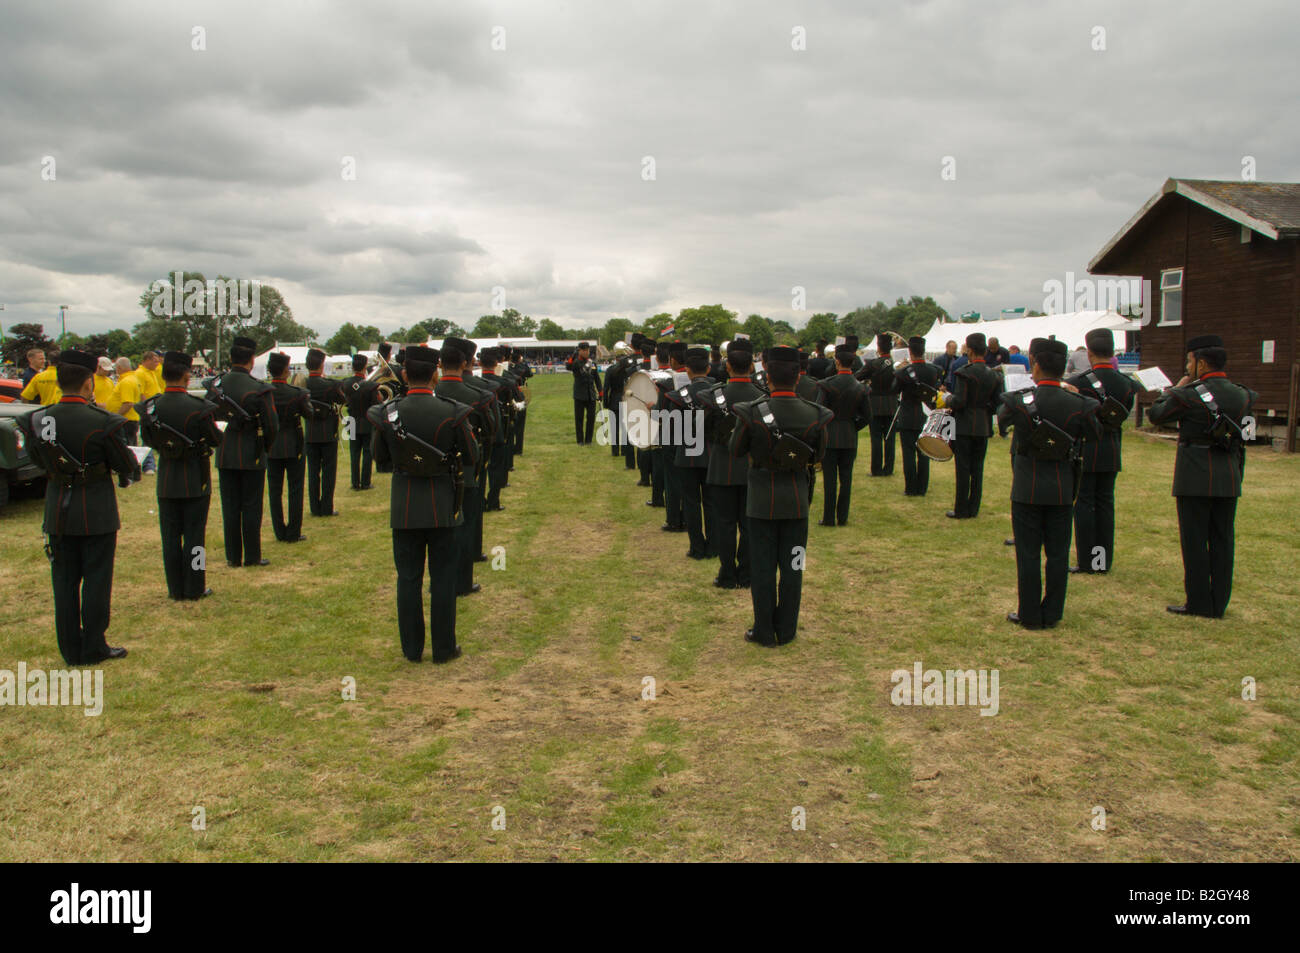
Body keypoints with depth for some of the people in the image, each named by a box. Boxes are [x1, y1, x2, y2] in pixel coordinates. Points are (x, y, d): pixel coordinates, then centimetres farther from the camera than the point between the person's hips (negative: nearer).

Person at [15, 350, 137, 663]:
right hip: (97, 513, -4)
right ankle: (94, 647, 13)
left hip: (58, 511, 4)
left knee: (64, 581, 13)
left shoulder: (37, 420, -4)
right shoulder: (102, 422, -18)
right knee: (96, 579, 7)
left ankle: (70, 650, 19)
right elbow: (127, 466, -10)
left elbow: (37, 458, 11)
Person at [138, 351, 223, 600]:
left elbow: (147, 440, 6)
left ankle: (175, 588, 18)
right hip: (196, 481, -3)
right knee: (194, 536, 6)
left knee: (170, 537, 11)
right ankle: (194, 588, 12)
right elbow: (216, 440, -9)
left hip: (166, 480, 3)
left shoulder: (150, 407, -6)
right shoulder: (199, 408, -18)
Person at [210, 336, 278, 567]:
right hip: (252, 455, -4)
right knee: (251, 506, 5)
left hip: (224, 455, 4)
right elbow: (272, 425, -12)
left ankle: (233, 557, 16)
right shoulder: (258, 389, -15)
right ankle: (252, 556, 11)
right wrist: (266, 446, 6)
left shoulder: (215, 385, -2)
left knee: (230, 507, 10)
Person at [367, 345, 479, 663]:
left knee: (408, 578, 12)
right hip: (442, 506, -1)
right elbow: (472, 458, -5)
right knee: (442, 577, 10)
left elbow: (380, 458, 5)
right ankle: (444, 648, 16)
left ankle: (412, 648, 20)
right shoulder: (452, 413, -13)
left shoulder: (386, 413, -8)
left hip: (404, 508, 1)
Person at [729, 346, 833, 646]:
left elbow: (736, 451, -1)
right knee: (792, 566, 12)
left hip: (762, 497, -2)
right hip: (797, 497, 2)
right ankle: (787, 630, 21)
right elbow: (819, 456, 6)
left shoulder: (751, 412, -16)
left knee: (763, 566, 9)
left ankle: (764, 631, 16)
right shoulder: (815, 415, -9)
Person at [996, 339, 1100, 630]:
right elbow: (1093, 432, 11)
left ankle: (1030, 614, 12)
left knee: (1028, 553, 6)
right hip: (1063, 489, 2)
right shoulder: (1078, 405, -7)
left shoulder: (1019, 401, -13)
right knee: (1058, 554, 11)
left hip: (1027, 488, -2)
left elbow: (1001, 422, 7)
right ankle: (1052, 614, 18)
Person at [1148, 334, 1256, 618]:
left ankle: (1199, 603, 4)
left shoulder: (1190, 394, -13)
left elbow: (1156, 414, -2)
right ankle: (1219, 603, 15)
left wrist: (1176, 388, 10)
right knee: (1222, 541, 10)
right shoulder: (1241, 395, 5)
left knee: (1195, 541, 1)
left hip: (1195, 477, -6)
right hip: (1229, 477, 6)